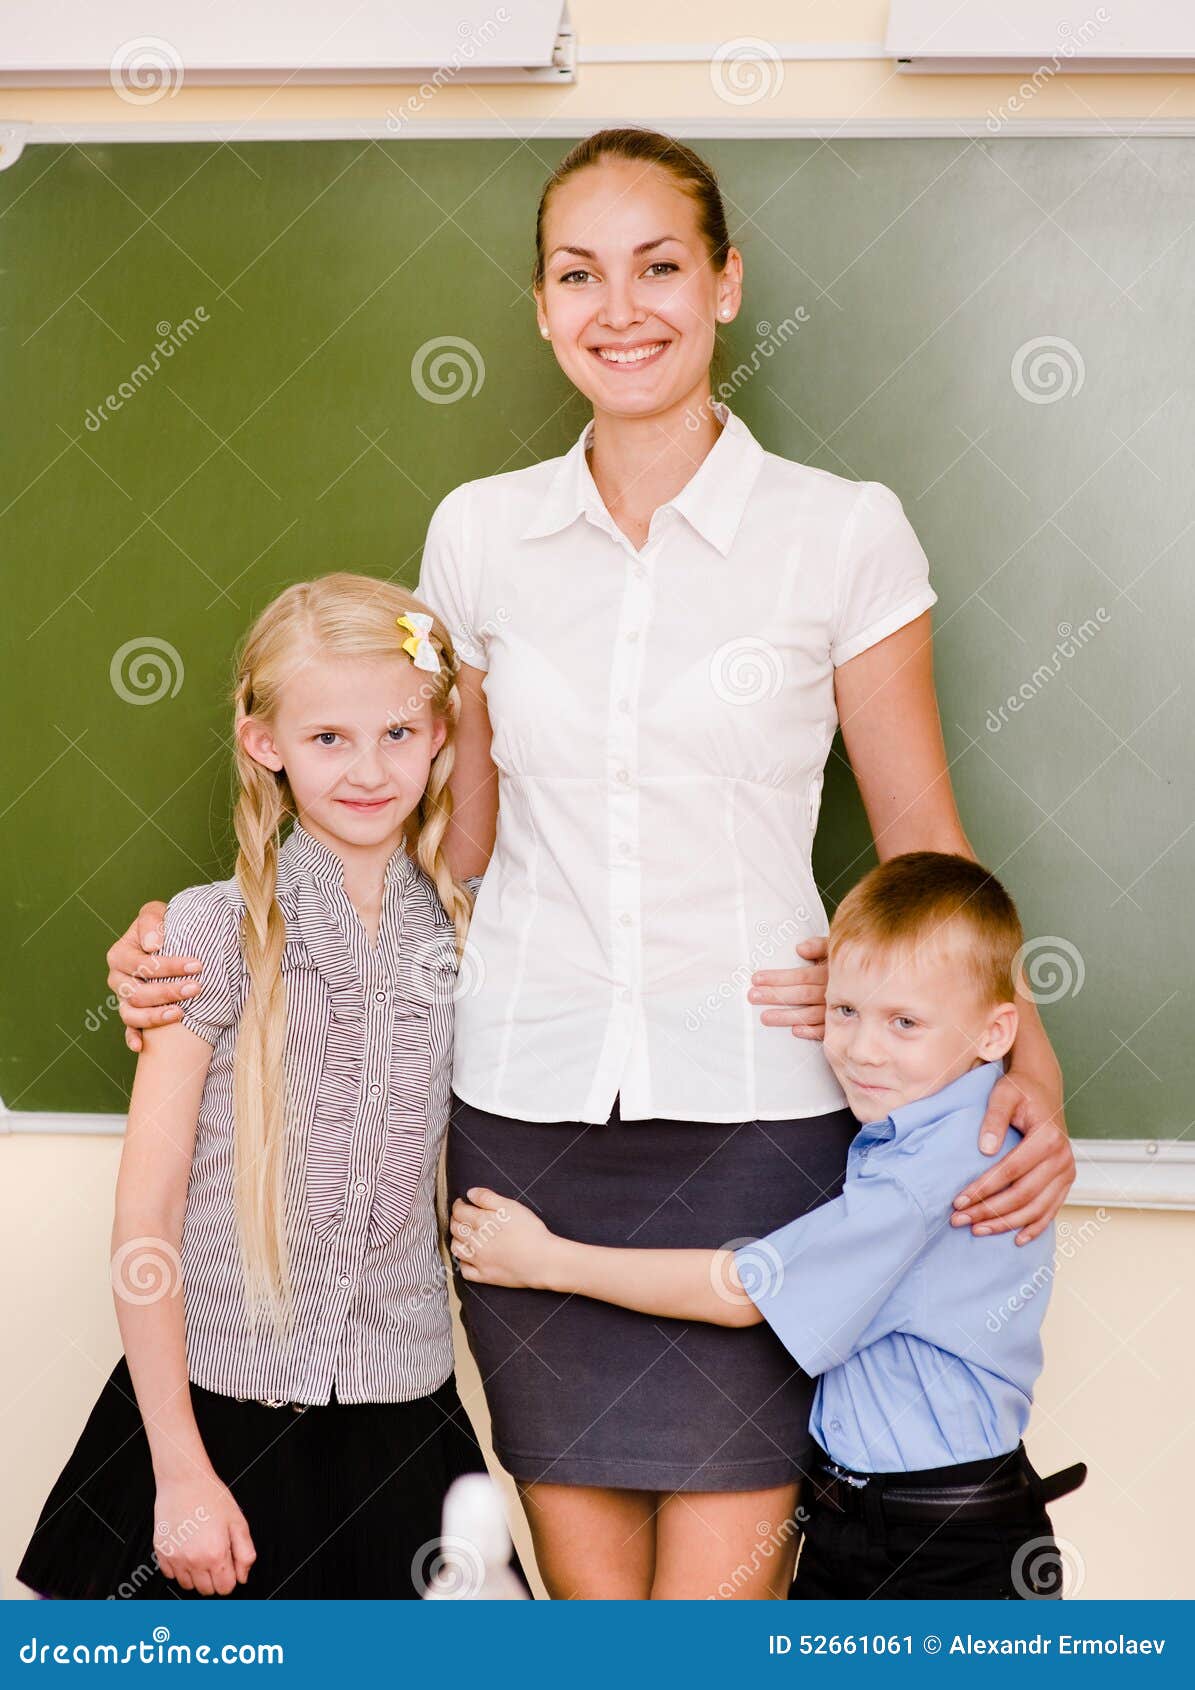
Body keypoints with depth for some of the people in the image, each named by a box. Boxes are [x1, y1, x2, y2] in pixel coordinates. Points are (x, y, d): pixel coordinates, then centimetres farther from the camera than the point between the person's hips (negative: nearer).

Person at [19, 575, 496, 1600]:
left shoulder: (471, 938, 2)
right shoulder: (216, 931, -8)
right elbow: (145, 1218, -8)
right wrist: (181, 1468, -8)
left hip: (400, 1409, 3)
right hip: (215, 1407, -2)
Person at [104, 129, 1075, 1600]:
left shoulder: (844, 532, 0)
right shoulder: (478, 533, 8)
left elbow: (928, 856, 6)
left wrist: (1024, 1057, -10)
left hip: (751, 1106, -2)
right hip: (525, 1102, 3)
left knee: (714, 1603, -3)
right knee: (589, 1590, 7)